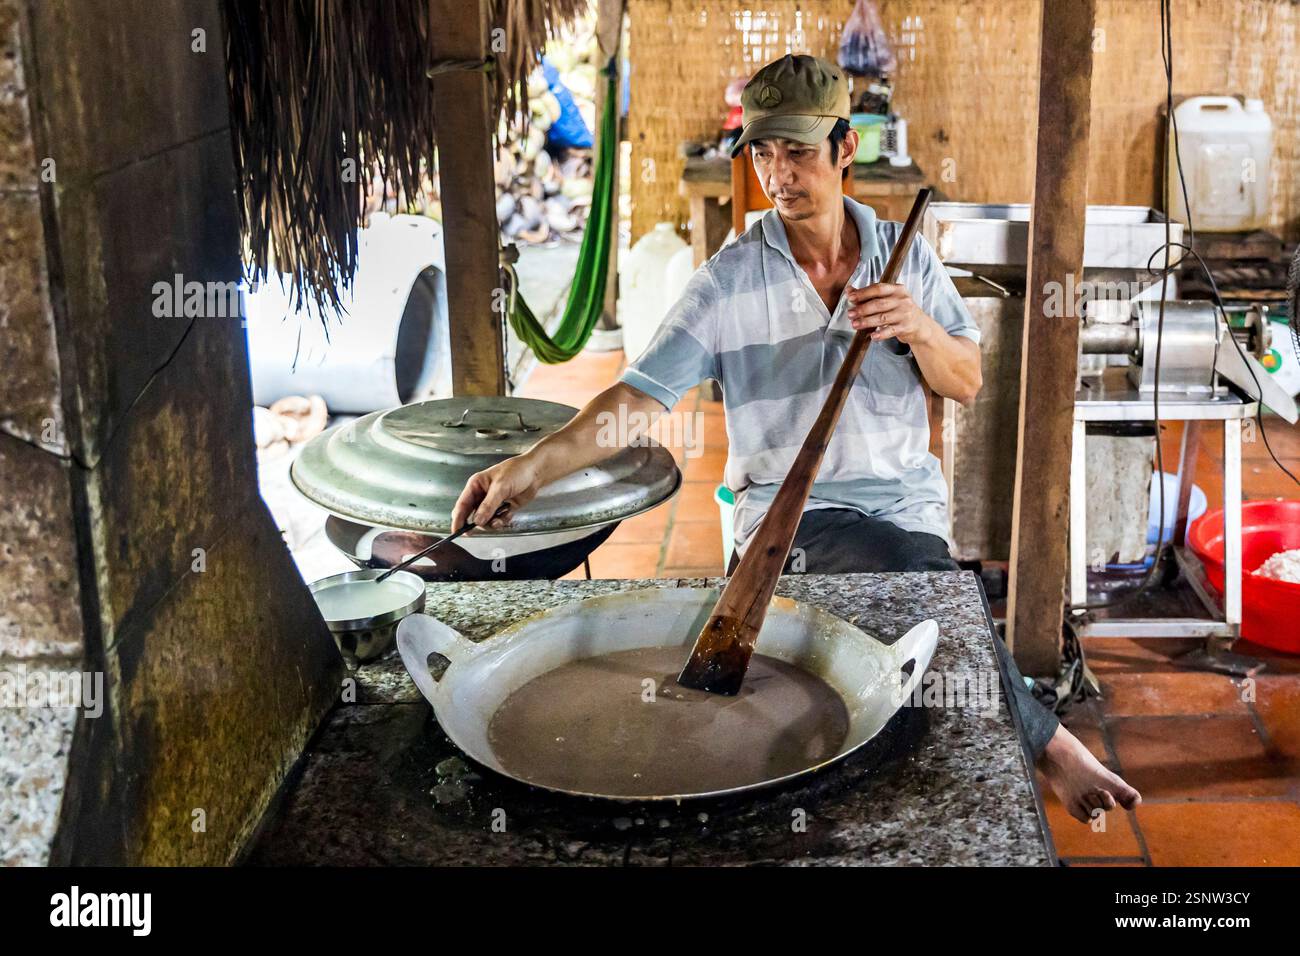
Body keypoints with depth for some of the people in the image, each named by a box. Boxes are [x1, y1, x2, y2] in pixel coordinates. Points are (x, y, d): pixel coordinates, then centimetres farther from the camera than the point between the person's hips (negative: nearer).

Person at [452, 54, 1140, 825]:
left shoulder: (907, 255, 6)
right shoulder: (732, 278, -3)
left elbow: (968, 385, 9)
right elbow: (641, 395, -9)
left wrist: (919, 328, -14)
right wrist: (535, 464, -24)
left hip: (907, 499, 3)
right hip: (788, 509, -3)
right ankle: (1047, 740, -12)